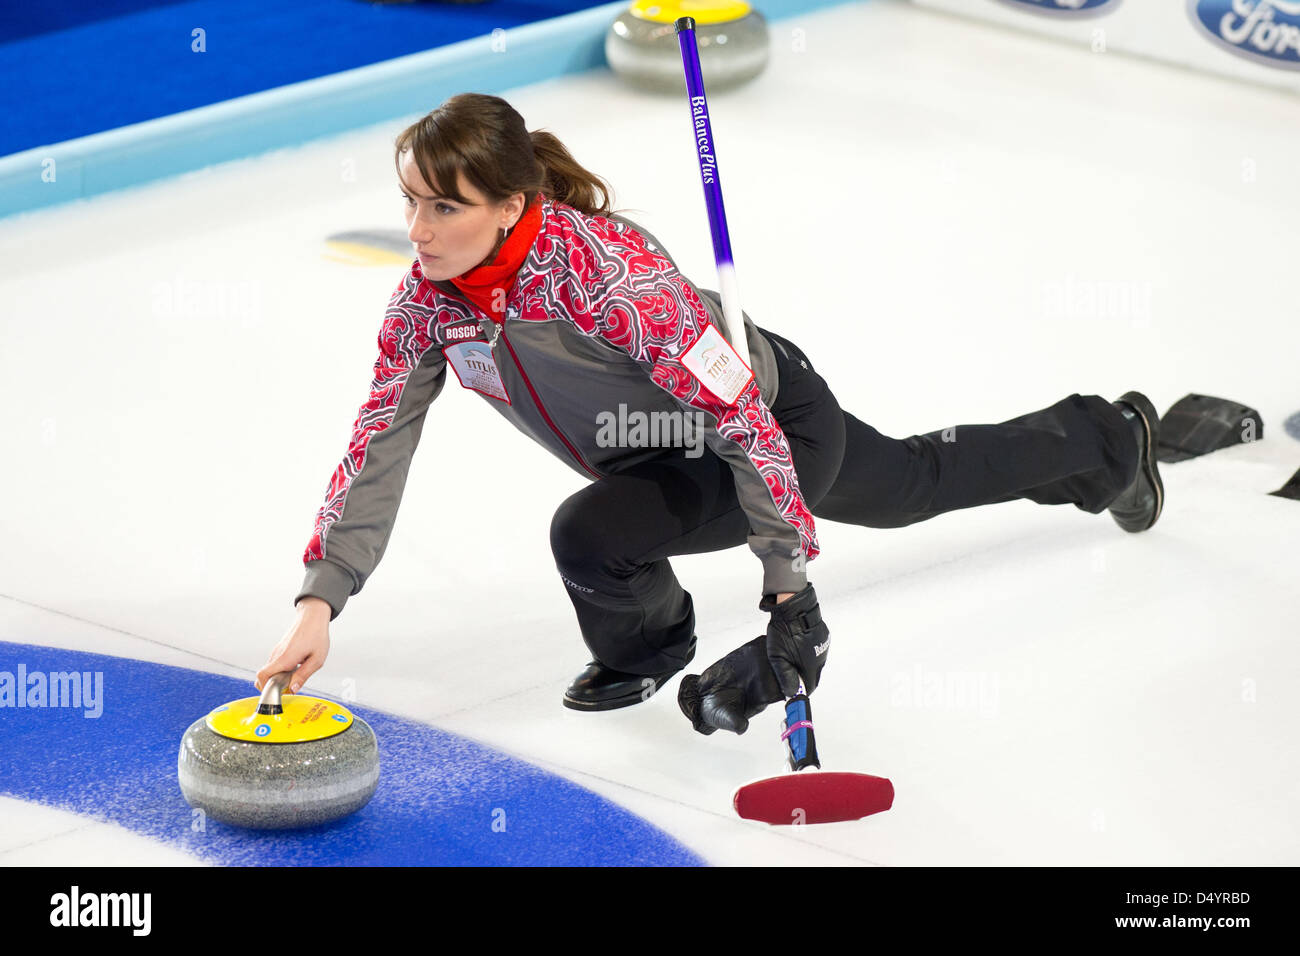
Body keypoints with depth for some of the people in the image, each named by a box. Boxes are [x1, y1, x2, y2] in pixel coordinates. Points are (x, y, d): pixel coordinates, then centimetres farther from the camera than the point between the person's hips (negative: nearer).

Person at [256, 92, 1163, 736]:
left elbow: (741, 414, -36)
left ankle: (649, 648, 7)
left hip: (779, 416, -7)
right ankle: (1105, 441, 55)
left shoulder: (606, 269, -40)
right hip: (666, 445, 7)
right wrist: (320, 601, -23)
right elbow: (379, 442, -15)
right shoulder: (431, 294, -19)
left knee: (591, 534, -29)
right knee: (920, 483, 29)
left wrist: (789, 578, -34)